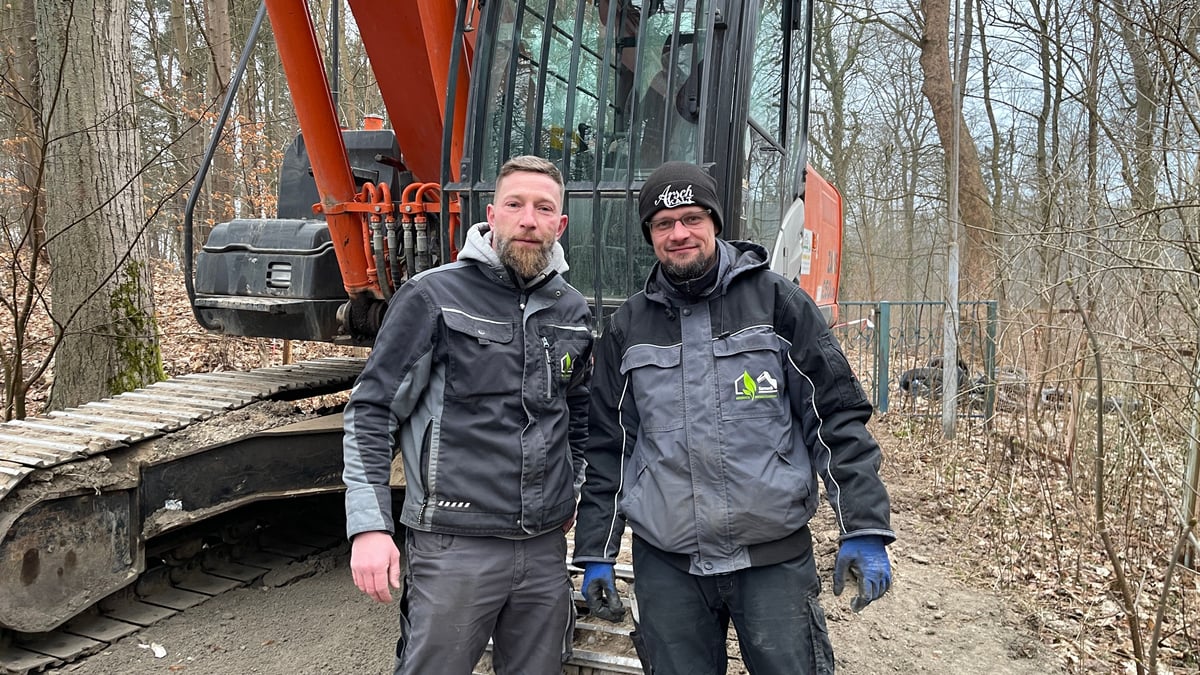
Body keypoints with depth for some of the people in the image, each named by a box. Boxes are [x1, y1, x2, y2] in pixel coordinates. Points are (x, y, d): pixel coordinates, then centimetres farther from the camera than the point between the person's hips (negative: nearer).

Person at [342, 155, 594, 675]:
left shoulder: (573, 311, 8)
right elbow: (372, 411, -8)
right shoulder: (434, 296, -8)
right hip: (455, 547, -5)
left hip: (546, 548, 5)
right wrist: (369, 524, -14)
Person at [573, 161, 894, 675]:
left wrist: (864, 529, -8)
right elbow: (606, 448, 10)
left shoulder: (778, 302, -1)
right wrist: (595, 554, 8)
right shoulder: (626, 328, 7)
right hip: (666, 566, 2)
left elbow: (837, 417, -2)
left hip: (776, 557, -2)